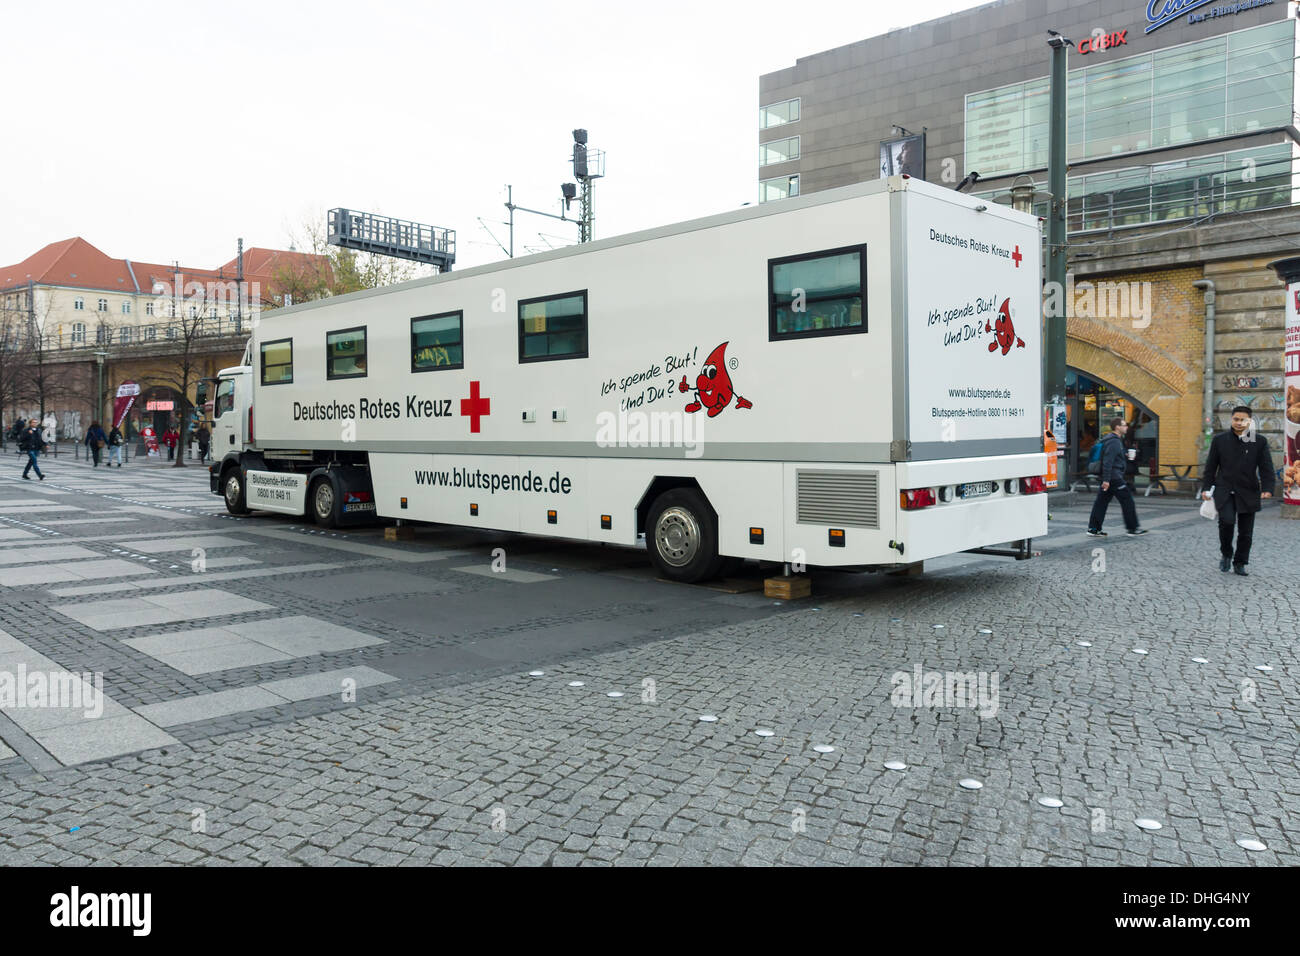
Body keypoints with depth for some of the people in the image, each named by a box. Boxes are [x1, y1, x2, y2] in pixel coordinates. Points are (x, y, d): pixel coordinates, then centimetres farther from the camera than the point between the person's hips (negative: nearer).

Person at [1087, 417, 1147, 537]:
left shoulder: (1116, 440, 18)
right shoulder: (1114, 442, -16)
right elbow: (1108, 462, -23)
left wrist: (1125, 456, 12)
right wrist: (1106, 480, -26)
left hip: (1109, 478, 10)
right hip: (1114, 477, -10)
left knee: (1101, 502, 7)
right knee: (1128, 501, -1)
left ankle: (1093, 528, 7)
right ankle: (1133, 529, 7)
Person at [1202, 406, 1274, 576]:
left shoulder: (1260, 441, 3)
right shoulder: (1220, 439, 4)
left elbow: (1266, 468, 0)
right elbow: (1210, 466, 8)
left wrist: (1267, 488, -14)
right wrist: (1206, 488, 3)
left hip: (1248, 493, 1)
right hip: (1224, 491, -1)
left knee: (1246, 531, 4)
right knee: (1227, 521, -20)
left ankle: (1240, 563, 21)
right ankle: (1226, 554, 4)